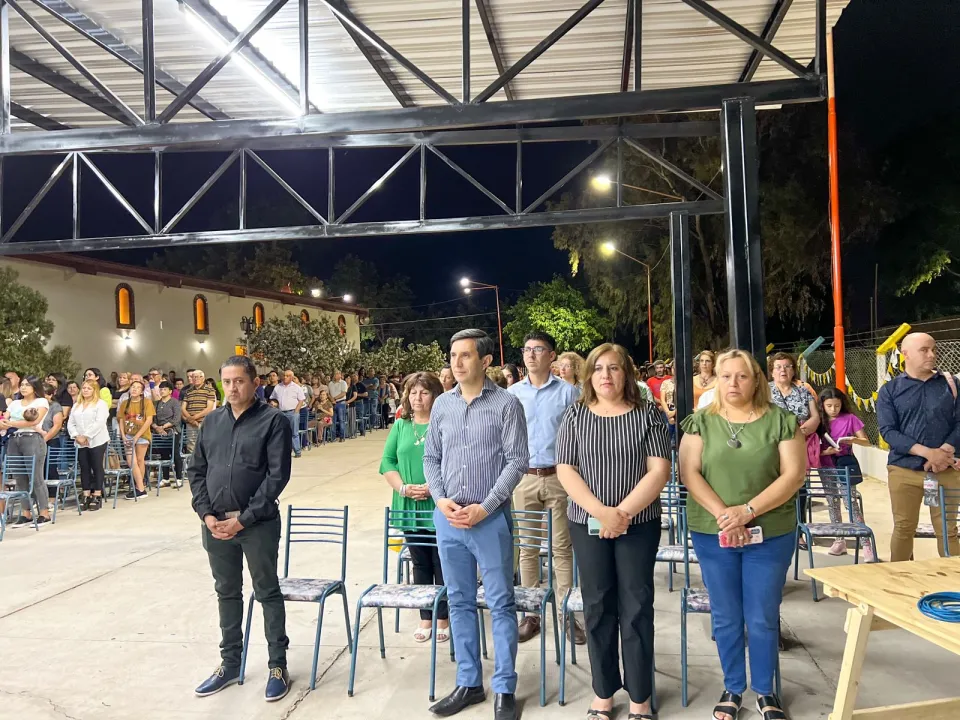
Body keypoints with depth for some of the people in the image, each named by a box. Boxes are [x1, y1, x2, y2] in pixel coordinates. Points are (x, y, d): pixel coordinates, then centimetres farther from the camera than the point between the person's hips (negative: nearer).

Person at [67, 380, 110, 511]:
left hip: (97, 441, -5)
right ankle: (86, 496, 9)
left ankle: (97, 497, 0)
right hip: (80, 443, 6)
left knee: (97, 468, -2)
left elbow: (99, 423, -14)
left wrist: (86, 436, -17)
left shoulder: (101, 404, -2)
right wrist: (77, 436, -6)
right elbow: (70, 423, 11)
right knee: (84, 469, 5)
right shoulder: (77, 405, 18)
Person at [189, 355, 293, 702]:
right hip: (215, 523, 5)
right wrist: (207, 514, -3)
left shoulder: (273, 421, -8)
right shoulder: (211, 422, 8)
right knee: (227, 593, 16)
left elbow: (278, 475, -13)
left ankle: (278, 666, 18)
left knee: (268, 593, 6)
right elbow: (196, 471, 11)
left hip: (258, 524, -5)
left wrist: (243, 519, -15)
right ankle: (230, 662, 31)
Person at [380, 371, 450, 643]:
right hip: (409, 508, 4)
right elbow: (387, 463, 7)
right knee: (420, 564, 14)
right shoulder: (400, 426, 9)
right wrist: (403, 487, -9)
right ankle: (425, 618, 24)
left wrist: (433, 487, -20)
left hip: (440, 507, -4)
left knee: (442, 565, 4)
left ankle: (443, 619, 17)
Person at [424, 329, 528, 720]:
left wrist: (485, 507, -15)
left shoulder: (506, 404, -7)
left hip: (491, 518, -4)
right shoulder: (442, 404, 7)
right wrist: (441, 499, -5)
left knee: (501, 604, 5)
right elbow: (431, 457, 11)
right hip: (448, 518, 4)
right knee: (460, 601, 13)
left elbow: (517, 461, -9)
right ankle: (468, 683, 27)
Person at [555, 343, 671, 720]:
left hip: (639, 524, -1)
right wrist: (601, 512, -17)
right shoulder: (575, 415, 1)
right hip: (587, 524, 1)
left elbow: (659, 470, -8)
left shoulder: (648, 414, -1)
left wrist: (623, 513, -17)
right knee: (597, 607, 9)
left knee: (636, 608, 5)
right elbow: (565, 471, -5)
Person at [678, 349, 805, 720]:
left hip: (771, 534, -1)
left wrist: (748, 511, -16)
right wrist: (722, 514, -17)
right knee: (726, 617, 11)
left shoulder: (780, 420, 0)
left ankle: (765, 690, 28)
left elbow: (794, 474, -7)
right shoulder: (701, 422, 2)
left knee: (763, 617, 9)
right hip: (712, 534, 1)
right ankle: (732, 688, 29)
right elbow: (689, 472, -5)